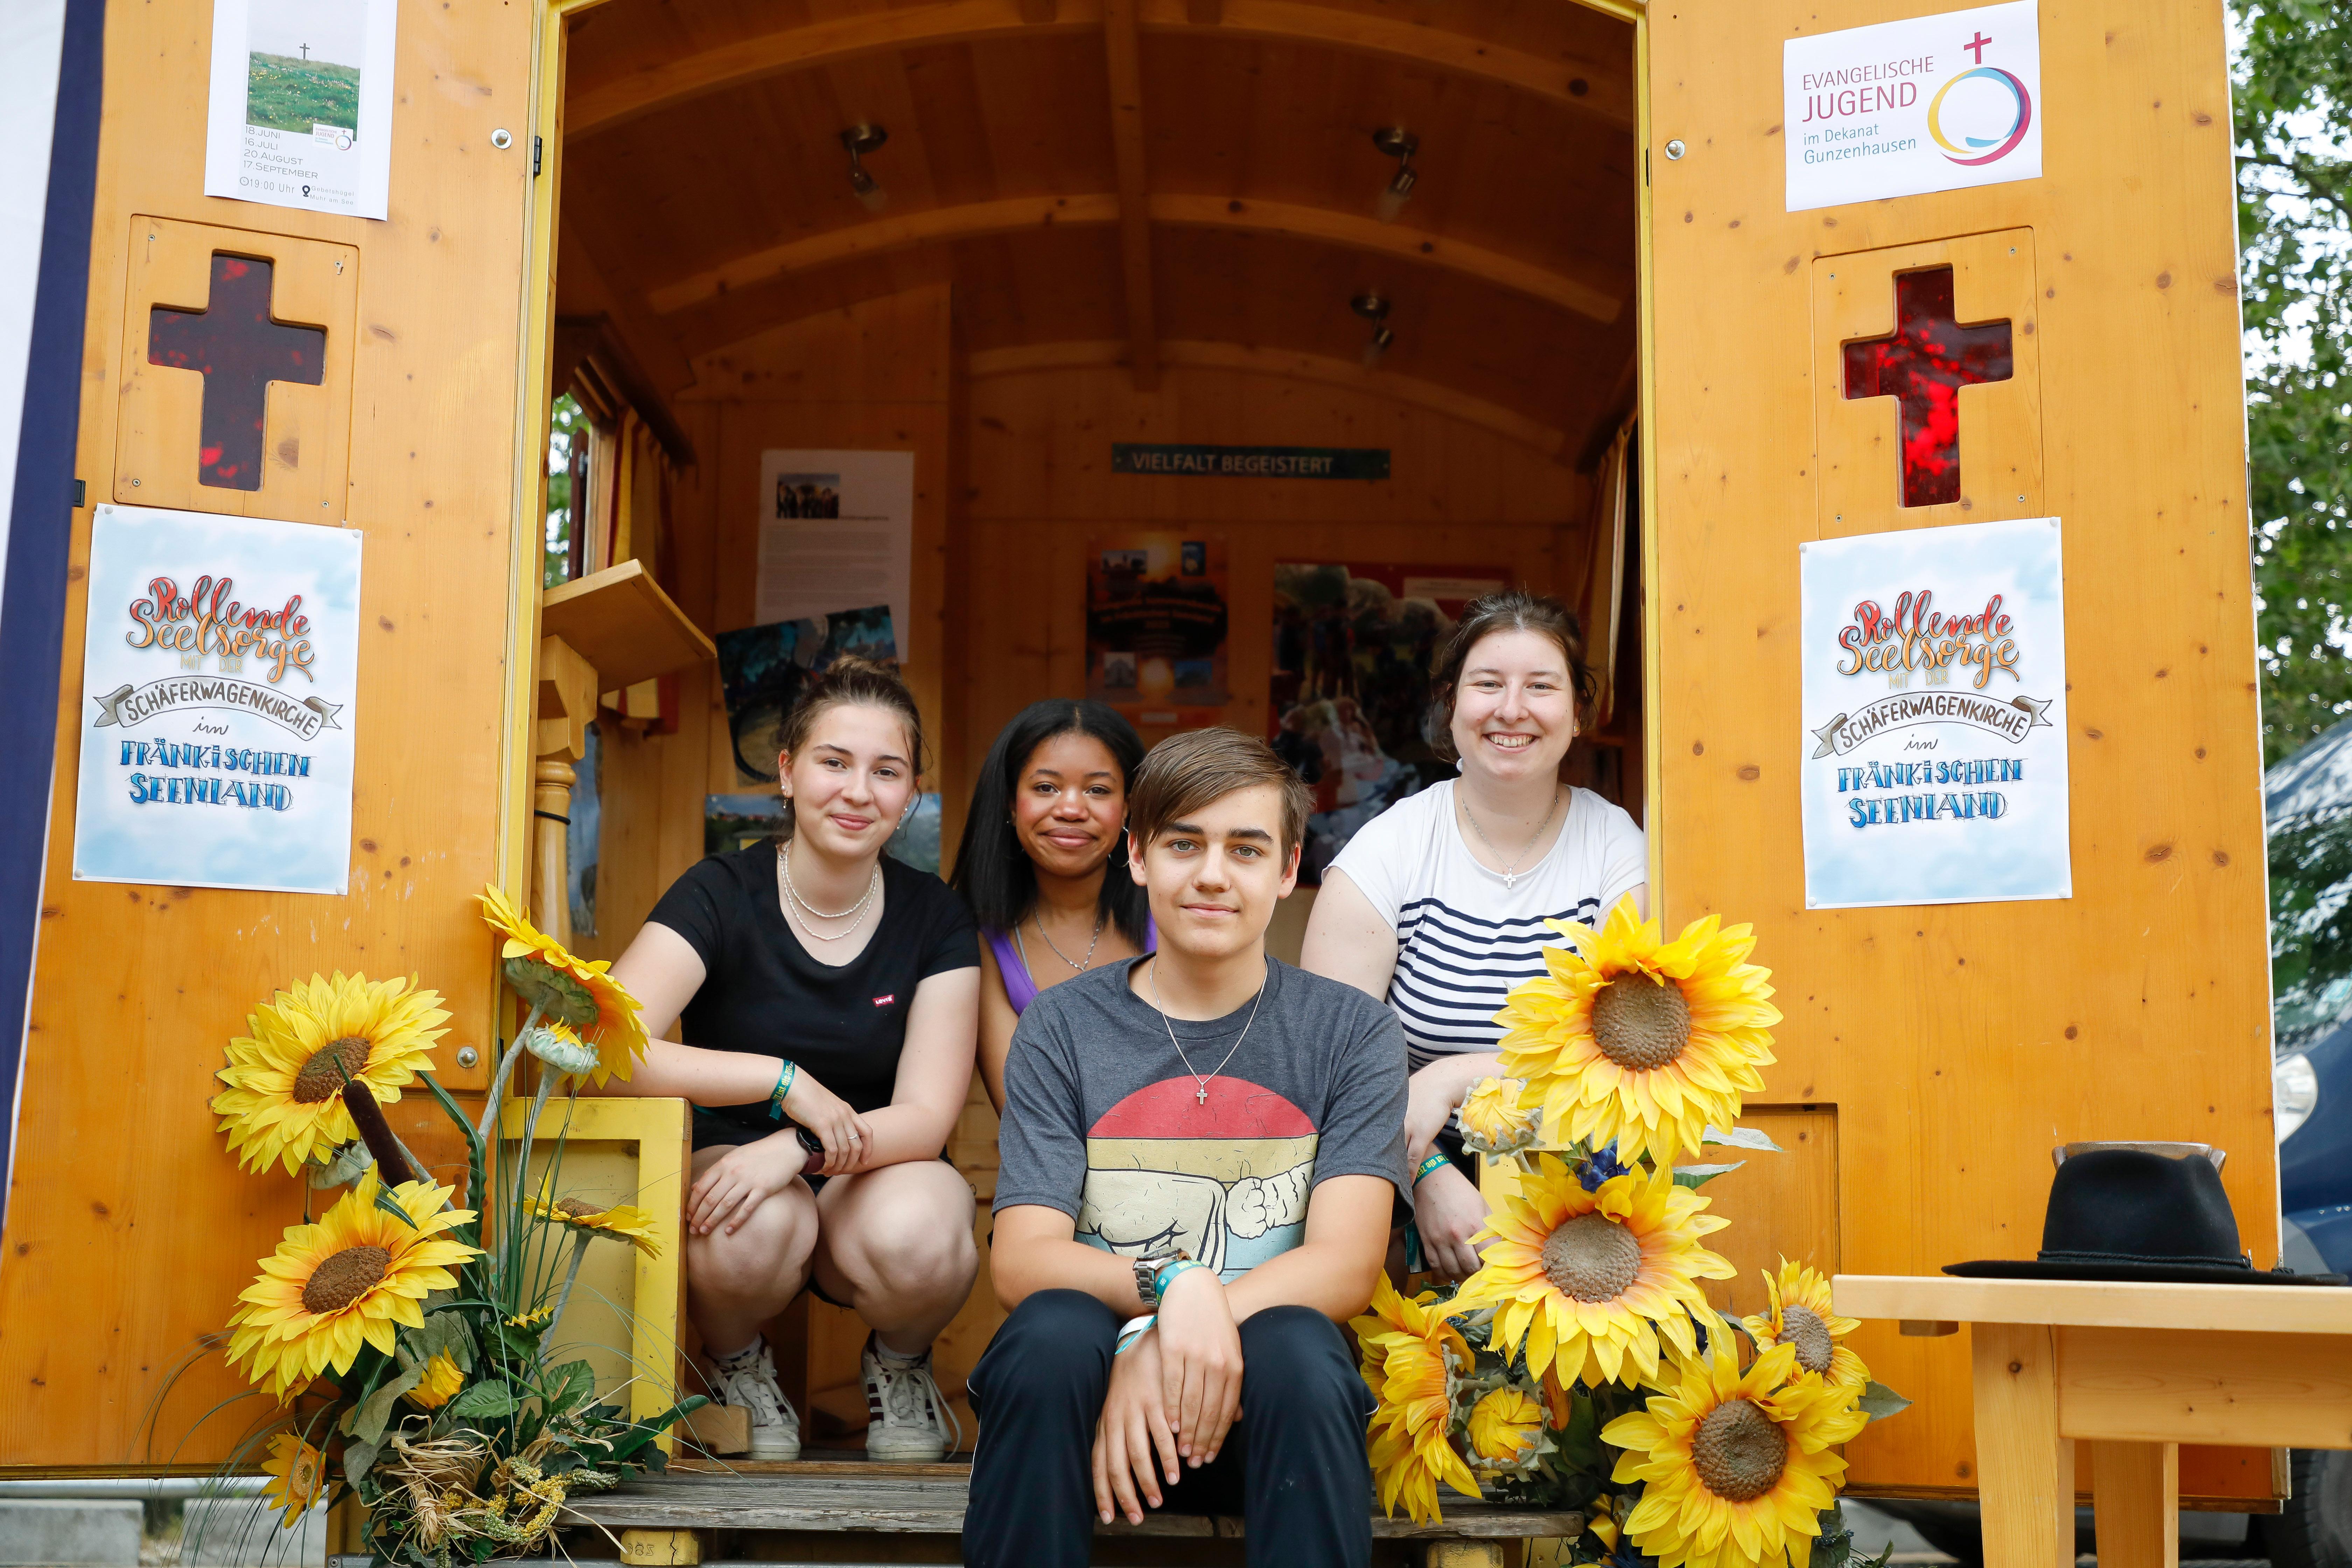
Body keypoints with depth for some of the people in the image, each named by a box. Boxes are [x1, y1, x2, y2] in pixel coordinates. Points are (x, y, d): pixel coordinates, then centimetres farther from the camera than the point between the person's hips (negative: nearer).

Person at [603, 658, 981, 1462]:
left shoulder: (934, 919, -3)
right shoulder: (722, 896, -10)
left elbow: (926, 1118, -10)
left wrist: (799, 1147, -29)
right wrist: (783, 1079, -29)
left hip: (874, 1182, 1)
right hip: (728, 1161, -1)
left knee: (917, 1231, -34)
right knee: (756, 1226, -37)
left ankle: (900, 1365, 3)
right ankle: (734, 1366, 0)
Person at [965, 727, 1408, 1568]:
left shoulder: (1354, 1033, 5)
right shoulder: (1060, 1028, 6)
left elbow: (1346, 1265, -7)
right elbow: (1020, 1259, -4)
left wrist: (1160, 1348, -22)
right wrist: (1169, 1287, -26)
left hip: (1261, 1405, 0)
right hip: (1100, 1387, 1)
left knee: (1300, 1347, -33)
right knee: (1051, 1329, -31)